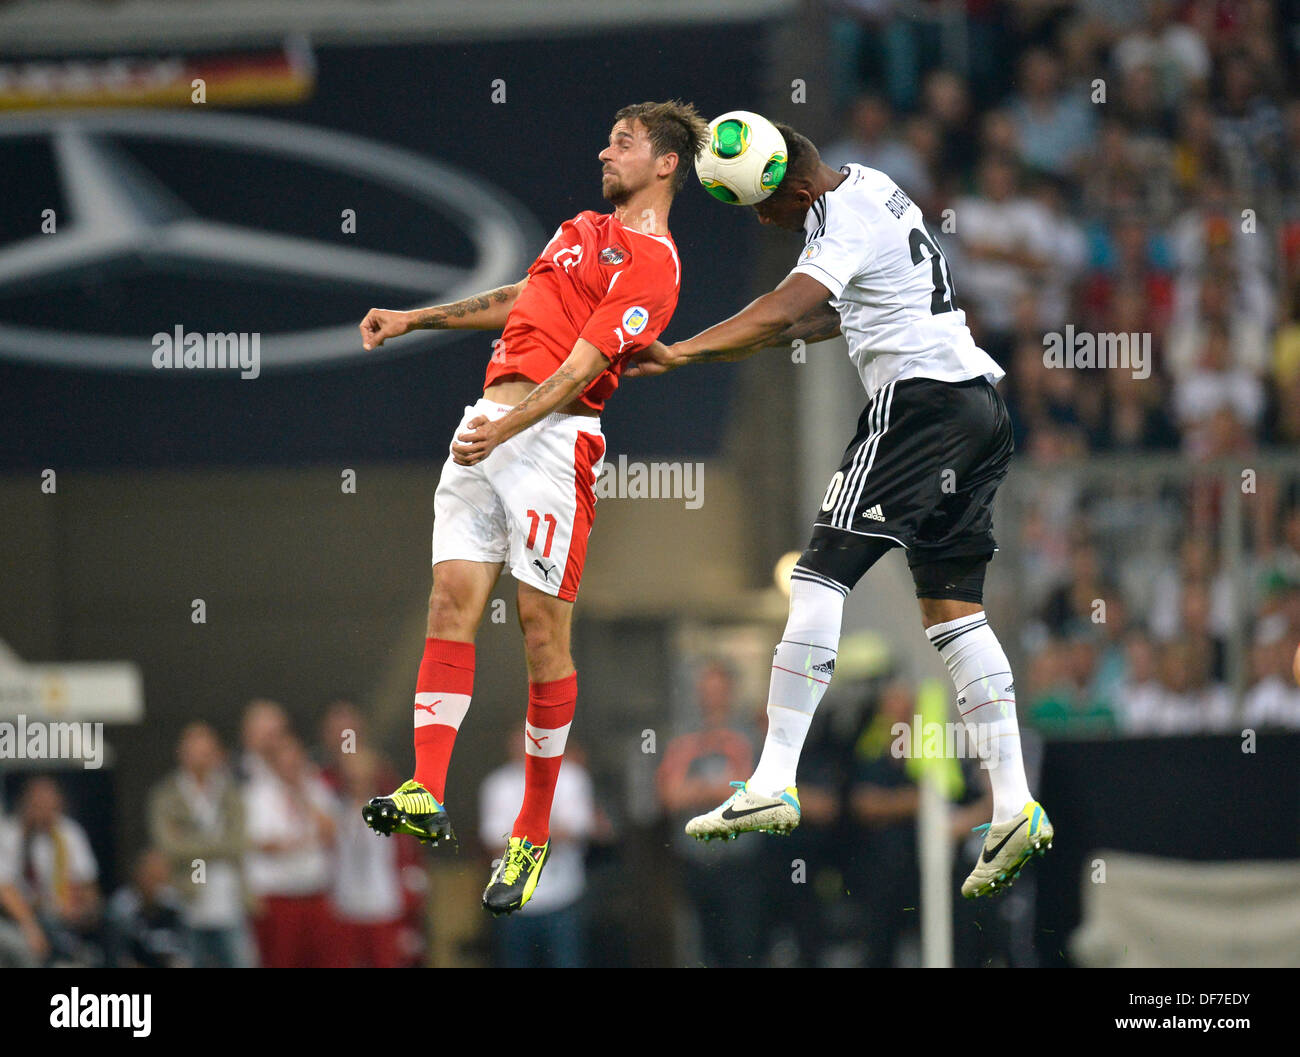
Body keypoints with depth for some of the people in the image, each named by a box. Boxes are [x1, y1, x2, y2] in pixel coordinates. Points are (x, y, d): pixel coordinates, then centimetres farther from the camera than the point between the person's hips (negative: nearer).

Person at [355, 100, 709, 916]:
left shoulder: (650, 262, -3)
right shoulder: (583, 230, 24)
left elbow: (585, 363, -14)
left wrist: (508, 426, -25)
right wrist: (415, 320, 40)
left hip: (556, 439, -8)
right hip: (491, 423, 8)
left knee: (543, 626, -7)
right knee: (453, 598, -7)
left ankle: (533, 835, 0)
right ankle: (427, 796, -15)